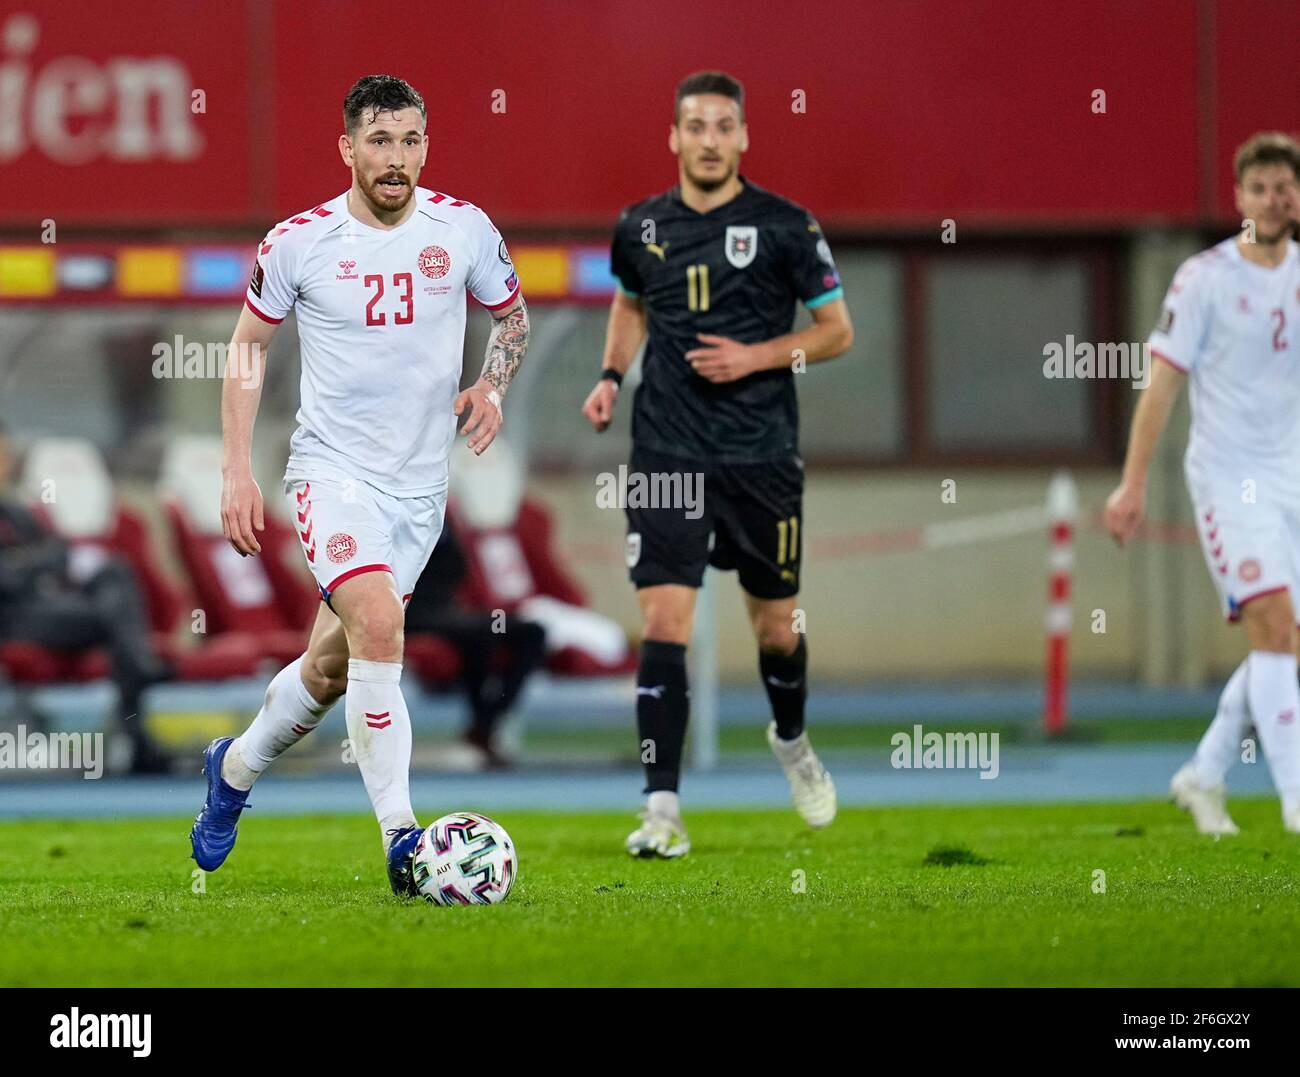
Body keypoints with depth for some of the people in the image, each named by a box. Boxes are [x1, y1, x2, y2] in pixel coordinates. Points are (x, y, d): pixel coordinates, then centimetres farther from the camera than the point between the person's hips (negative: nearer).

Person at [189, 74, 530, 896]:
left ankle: (236, 769, 41)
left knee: (333, 665, 12)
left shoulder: (464, 229, -2)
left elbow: (513, 315, 15)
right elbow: (250, 341, 6)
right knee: (377, 623, -26)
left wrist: (493, 388, -6)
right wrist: (238, 471, 0)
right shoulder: (299, 242, -7)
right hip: (334, 466, -4)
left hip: (422, 482, 4)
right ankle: (402, 839, -24)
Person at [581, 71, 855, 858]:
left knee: (776, 624, 12)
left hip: (762, 458, -1)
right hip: (668, 457, 1)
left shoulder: (785, 227, -5)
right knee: (664, 621, -12)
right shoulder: (642, 228, 4)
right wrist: (611, 376, 9)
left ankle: (792, 739, 45)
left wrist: (755, 357, -14)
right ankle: (663, 810, -13)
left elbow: (837, 331, 0)